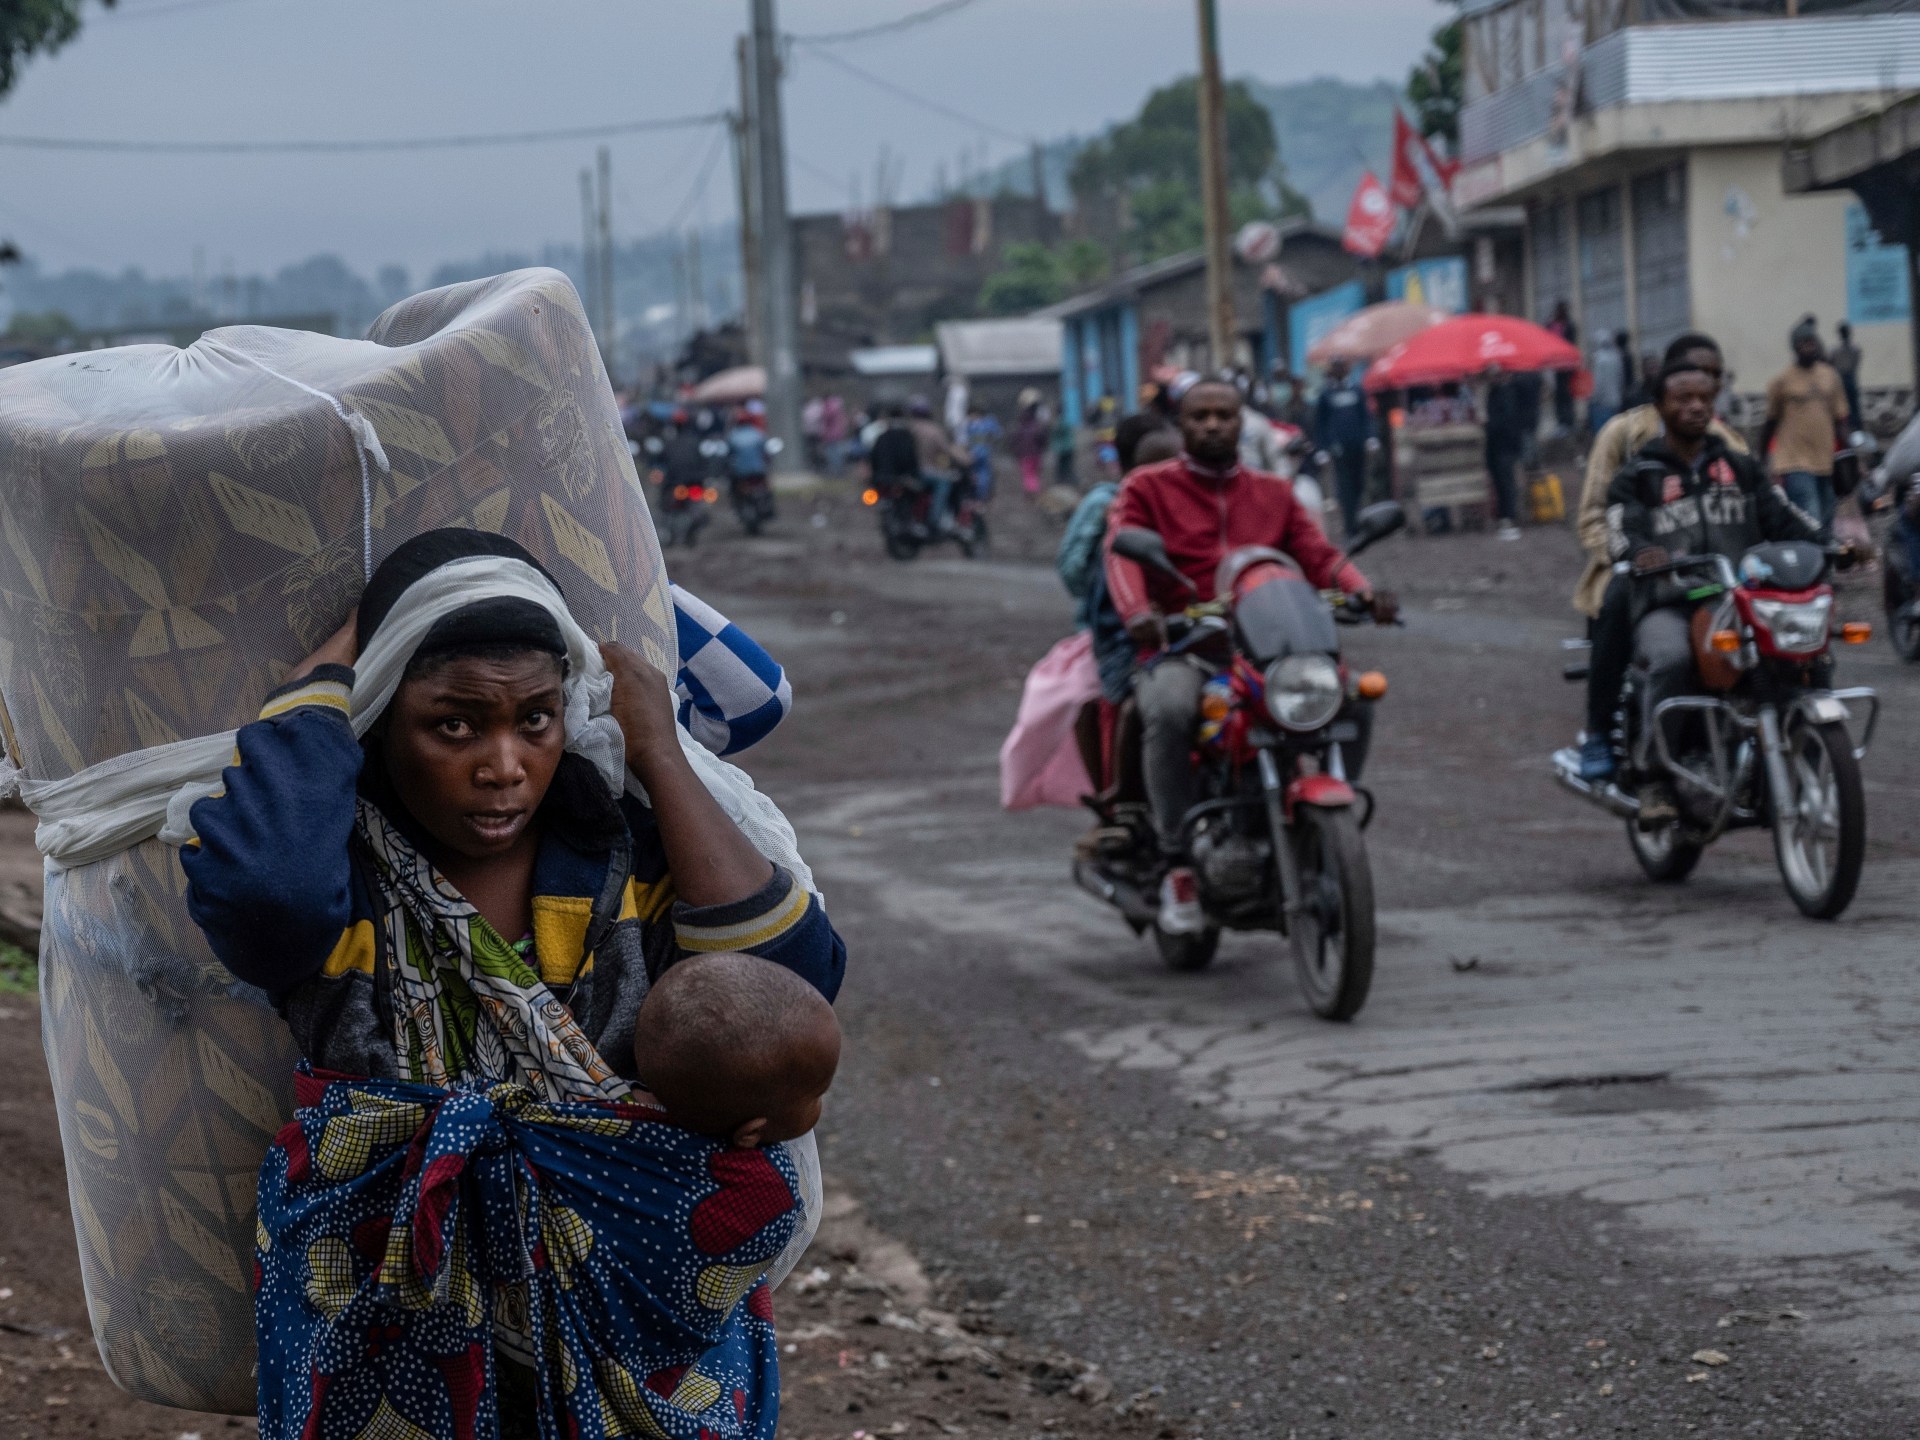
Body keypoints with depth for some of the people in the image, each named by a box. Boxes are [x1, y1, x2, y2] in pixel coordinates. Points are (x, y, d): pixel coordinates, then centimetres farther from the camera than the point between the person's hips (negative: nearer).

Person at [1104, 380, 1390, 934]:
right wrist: (1138, 613, -31)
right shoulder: (1146, 488, 9)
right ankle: (1177, 862, -27)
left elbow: (1317, 552, 7)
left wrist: (1362, 592, -16)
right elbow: (1121, 552, -9)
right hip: (1177, 649, -3)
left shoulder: (1273, 493, 20)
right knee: (1169, 709, -37)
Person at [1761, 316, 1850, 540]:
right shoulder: (1782, 380, -2)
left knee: (1826, 528, 9)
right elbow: (1770, 423, 6)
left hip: (1826, 463, 5)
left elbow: (1840, 420, 12)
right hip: (1795, 464, -5)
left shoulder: (1831, 376, 9)